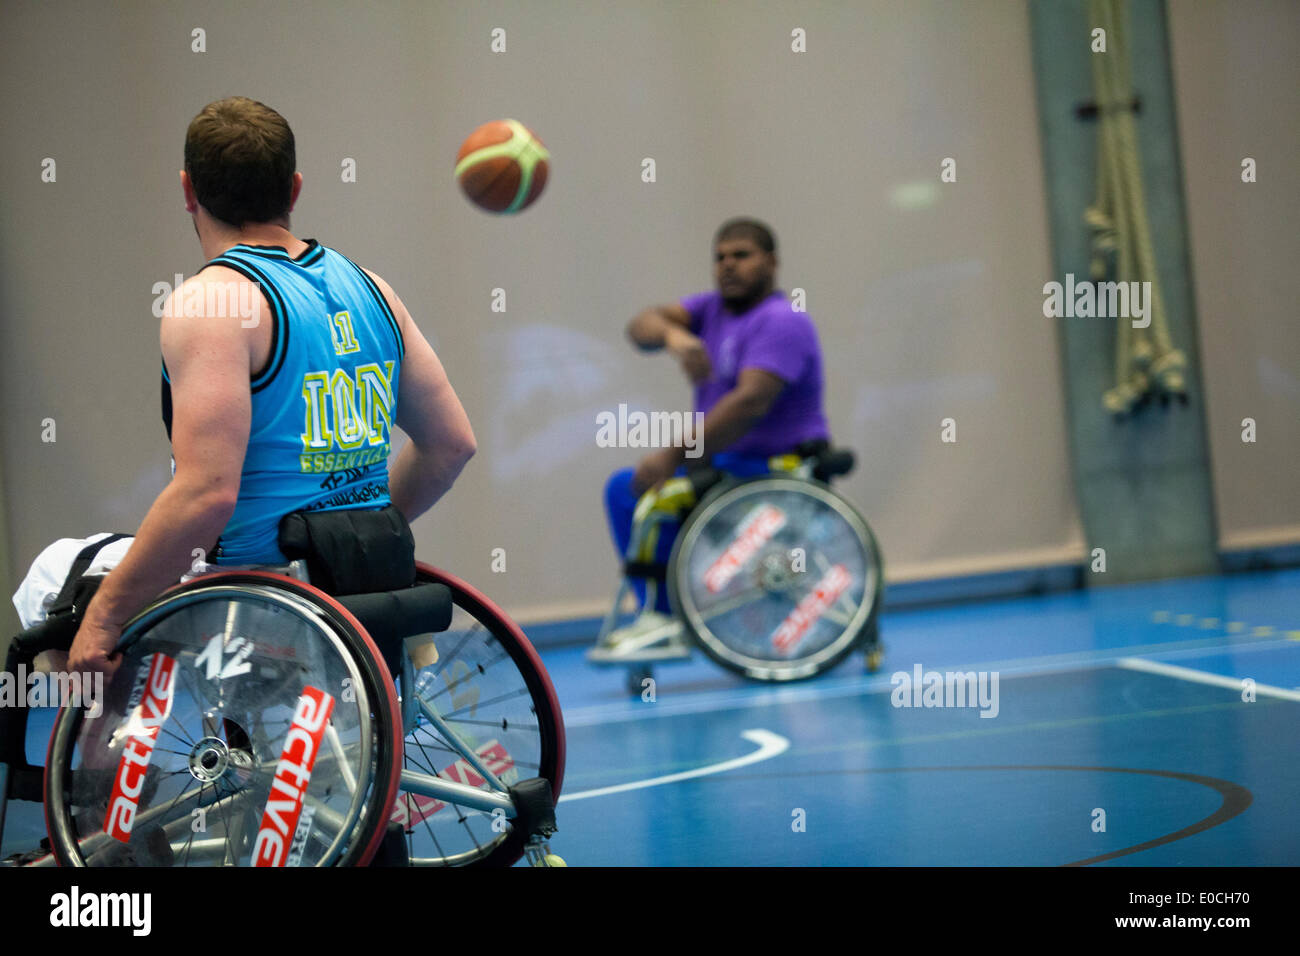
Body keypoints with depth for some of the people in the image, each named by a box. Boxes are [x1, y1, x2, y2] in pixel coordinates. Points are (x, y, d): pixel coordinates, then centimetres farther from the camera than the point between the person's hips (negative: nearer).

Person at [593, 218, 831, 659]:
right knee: (624, 486, 8)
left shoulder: (781, 322, -15)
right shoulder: (713, 308, 11)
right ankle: (658, 615, 1)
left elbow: (751, 402, -28)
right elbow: (641, 326, -3)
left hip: (778, 474, -9)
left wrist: (673, 457, -30)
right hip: (729, 465, 9)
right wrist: (673, 335, -28)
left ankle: (663, 621, -13)